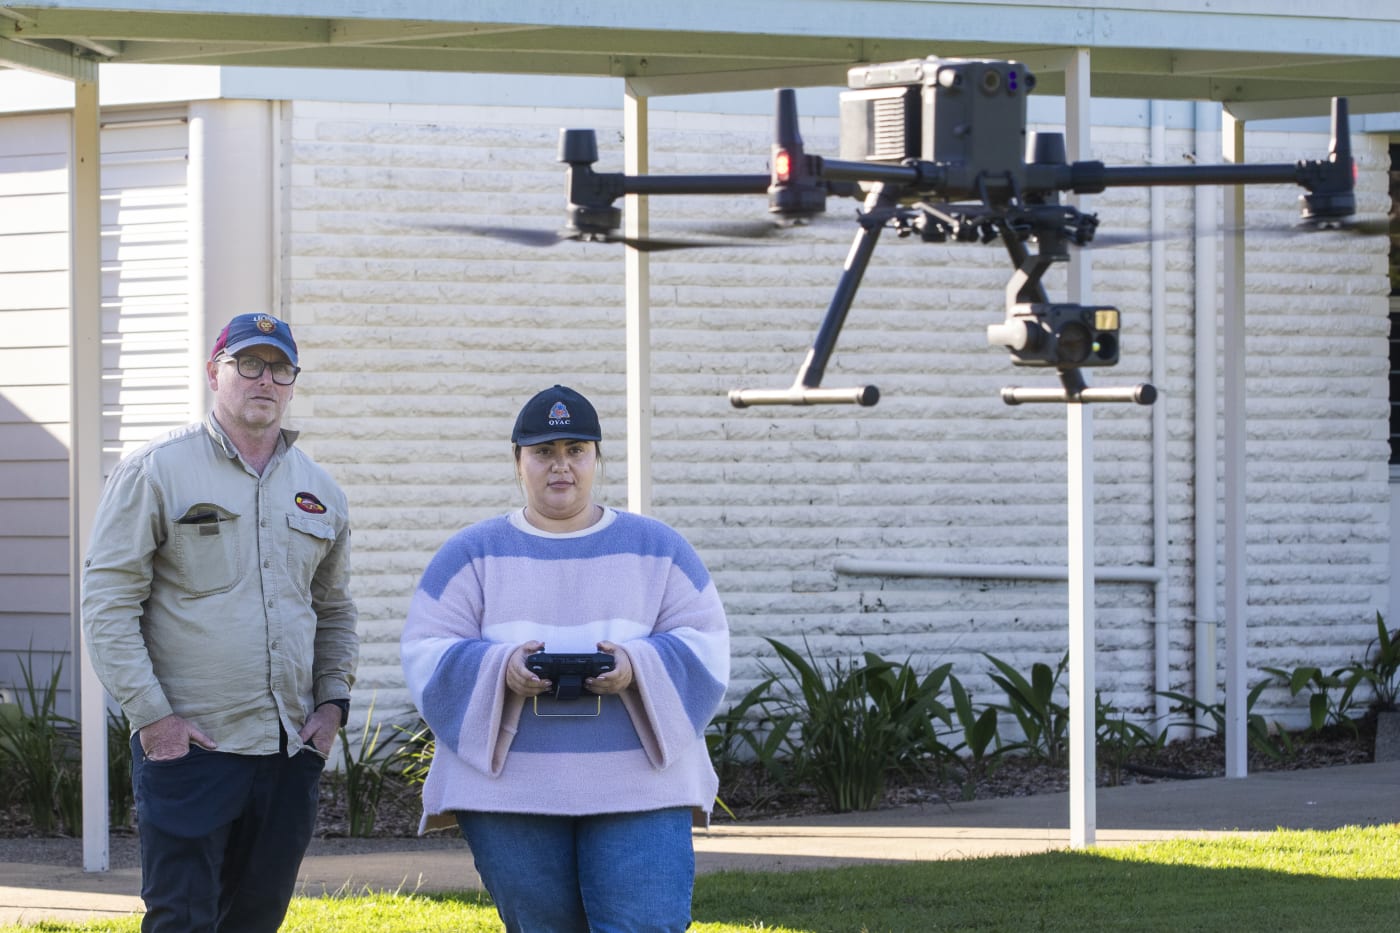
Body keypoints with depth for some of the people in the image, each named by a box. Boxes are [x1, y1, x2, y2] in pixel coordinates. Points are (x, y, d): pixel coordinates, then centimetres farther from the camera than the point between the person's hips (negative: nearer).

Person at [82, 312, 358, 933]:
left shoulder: (319, 491, 15)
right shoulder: (155, 472, -2)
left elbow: (334, 610, 26)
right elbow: (107, 603, -6)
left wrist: (332, 701, 10)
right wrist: (151, 715, -12)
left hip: (292, 749, 5)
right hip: (188, 744, -5)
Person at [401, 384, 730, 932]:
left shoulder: (658, 550, 12)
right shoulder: (472, 555, 10)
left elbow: (704, 645, 6)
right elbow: (427, 655, 3)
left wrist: (636, 666, -15)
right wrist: (500, 669, -17)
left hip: (639, 788, 0)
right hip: (510, 789, 0)